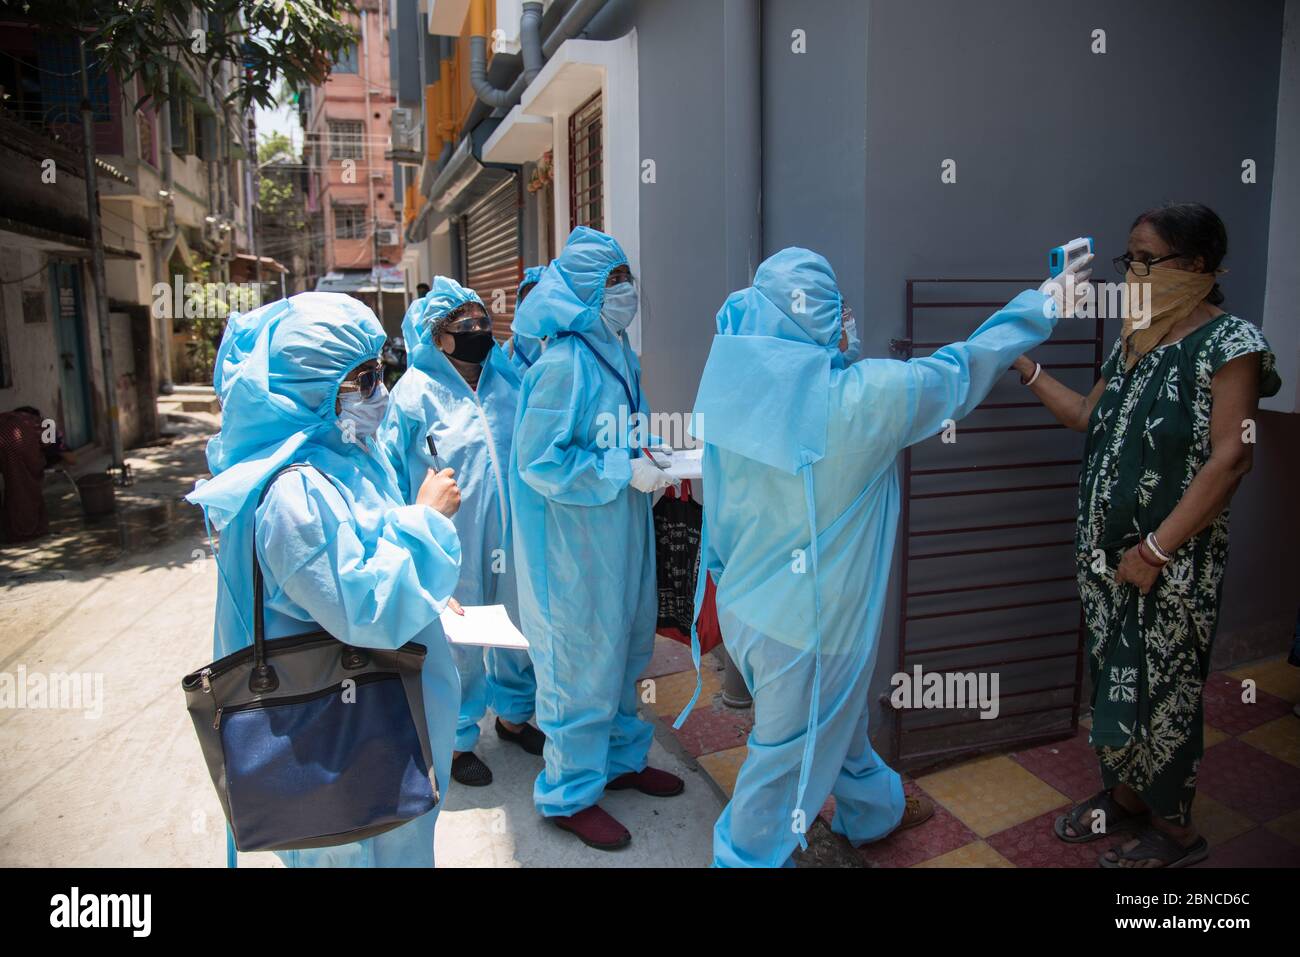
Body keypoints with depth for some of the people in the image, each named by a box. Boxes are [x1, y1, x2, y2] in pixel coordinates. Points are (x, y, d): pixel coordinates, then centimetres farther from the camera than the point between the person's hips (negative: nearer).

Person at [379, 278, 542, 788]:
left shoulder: (509, 381, 6)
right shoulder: (417, 393, -8)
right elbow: (392, 474, -5)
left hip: (510, 536, 5)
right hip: (451, 544, -5)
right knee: (455, 641, 7)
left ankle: (513, 714, 42)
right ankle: (456, 740, 30)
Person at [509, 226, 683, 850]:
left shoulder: (618, 354, 7)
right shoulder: (565, 364, -20)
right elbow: (540, 462, -23)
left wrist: (657, 462, 1)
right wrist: (625, 472, -21)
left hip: (623, 534, 9)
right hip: (578, 543, -9)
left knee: (627, 649, 21)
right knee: (583, 663, 5)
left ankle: (619, 758, 42)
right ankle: (570, 793, 25)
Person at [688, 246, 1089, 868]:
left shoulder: (736, 390, -9)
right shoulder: (861, 397, -25)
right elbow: (961, 368, -7)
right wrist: (1042, 304, 6)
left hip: (744, 603, 8)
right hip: (806, 627, -8)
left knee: (837, 721, 31)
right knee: (790, 759, 15)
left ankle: (875, 810, 57)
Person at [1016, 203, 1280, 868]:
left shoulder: (1230, 341, -11)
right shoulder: (1135, 339, 11)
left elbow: (1230, 459, -17)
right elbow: (1089, 418, 18)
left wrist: (1156, 549, -19)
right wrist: (1024, 367, 11)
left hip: (1173, 558, -7)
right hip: (1108, 547, 7)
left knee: (1162, 684, 5)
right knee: (1114, 672, 16)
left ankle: (1174, 828, 24)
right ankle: (1123, 795, 35)